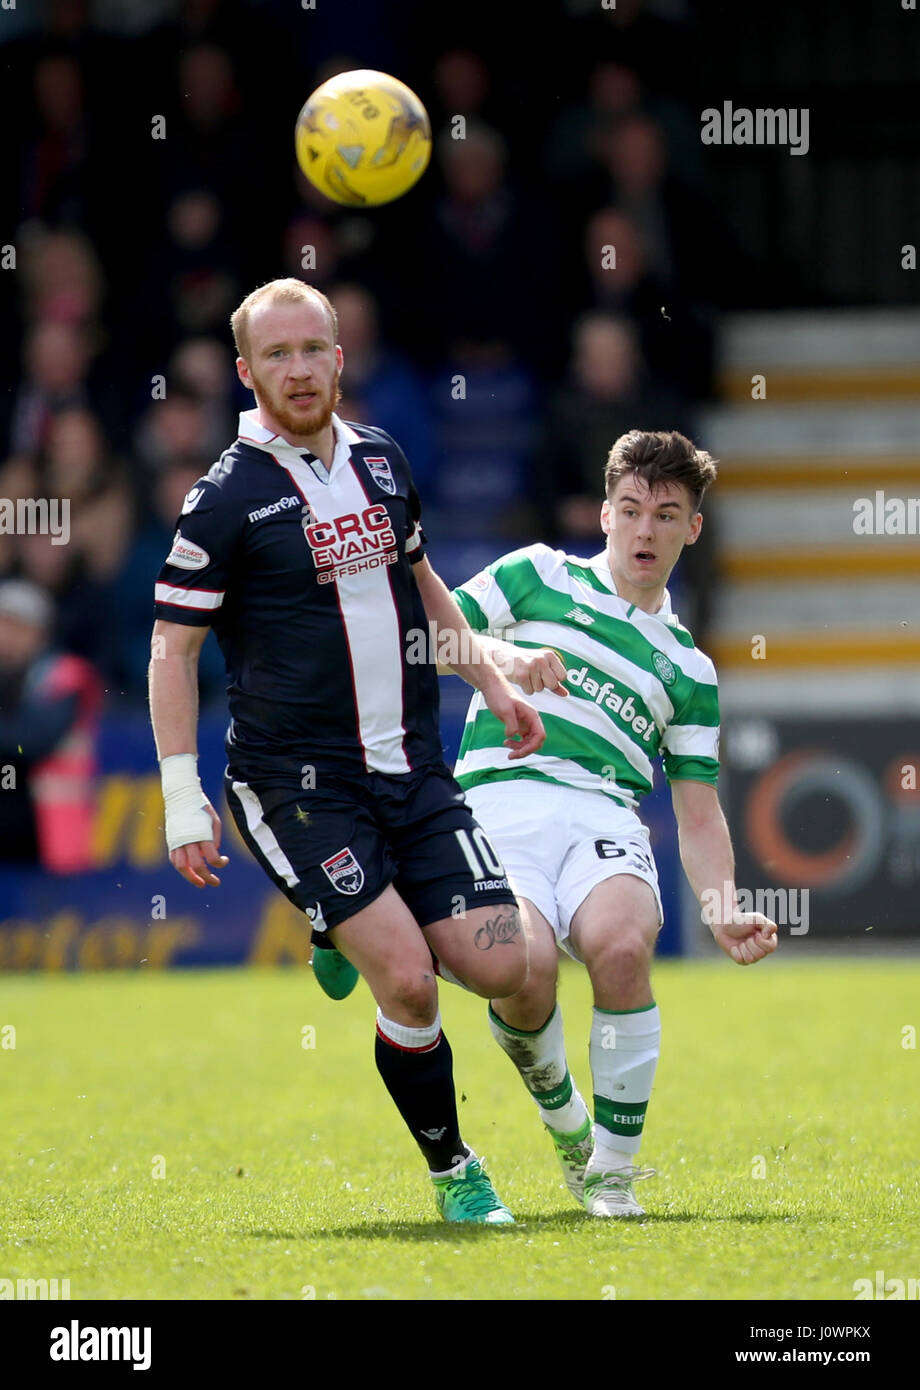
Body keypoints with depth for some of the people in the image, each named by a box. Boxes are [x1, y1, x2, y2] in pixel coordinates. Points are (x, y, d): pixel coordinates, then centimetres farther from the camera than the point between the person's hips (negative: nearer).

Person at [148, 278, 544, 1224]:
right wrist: (183, 800, -10)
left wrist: (493, 685, 26)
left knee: (500, 969, -6)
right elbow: (172, 649, -5)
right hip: (296, 784, -5)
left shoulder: (382, 460, 9)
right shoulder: (226, 497, -9)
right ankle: (451, 1172, 2)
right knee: (408, 979, -18)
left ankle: (350, 940, 25)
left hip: (412, 769, 5)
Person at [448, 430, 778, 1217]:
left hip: (603, 815, 2)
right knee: (526, 971, -31)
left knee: (622, 947, -33)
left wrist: (725, 912, 3)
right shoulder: (540, 576, 19)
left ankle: (615, 1168, -16)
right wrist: (501, 657, -8)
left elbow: (699, 814, 20)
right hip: (499, 804, -2)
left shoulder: (688, 669, 24)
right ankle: (560, 1115, 3)